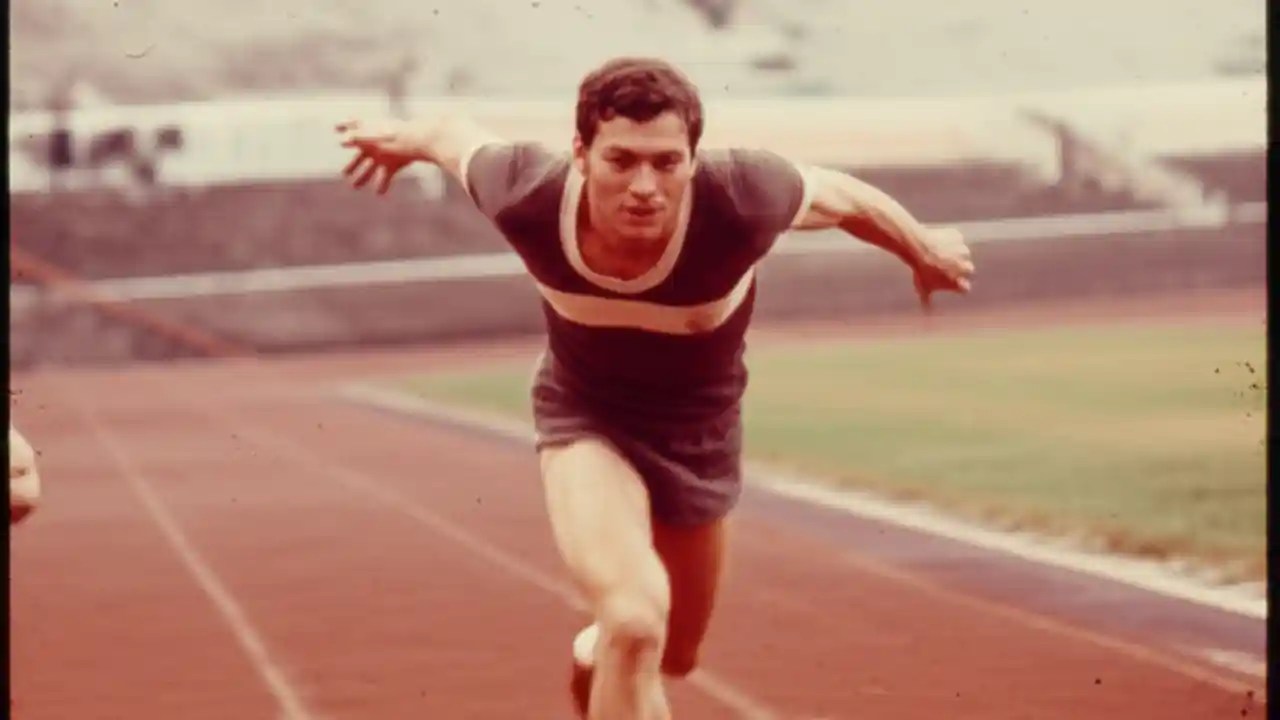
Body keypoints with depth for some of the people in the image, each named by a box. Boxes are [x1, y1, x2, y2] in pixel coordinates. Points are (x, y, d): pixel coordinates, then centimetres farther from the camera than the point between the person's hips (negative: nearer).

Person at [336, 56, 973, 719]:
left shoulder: (739, 199, -34)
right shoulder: (529, 197, -32)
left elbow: (844, 196, -12)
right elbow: (457, 137, -9)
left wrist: (925, 252, 7)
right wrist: (405, 140, 15)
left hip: (700, 425, 2)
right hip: (587, 417, -2)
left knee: (675, 654, 23)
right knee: (635, 621, -29)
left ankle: (599, 655, 60)